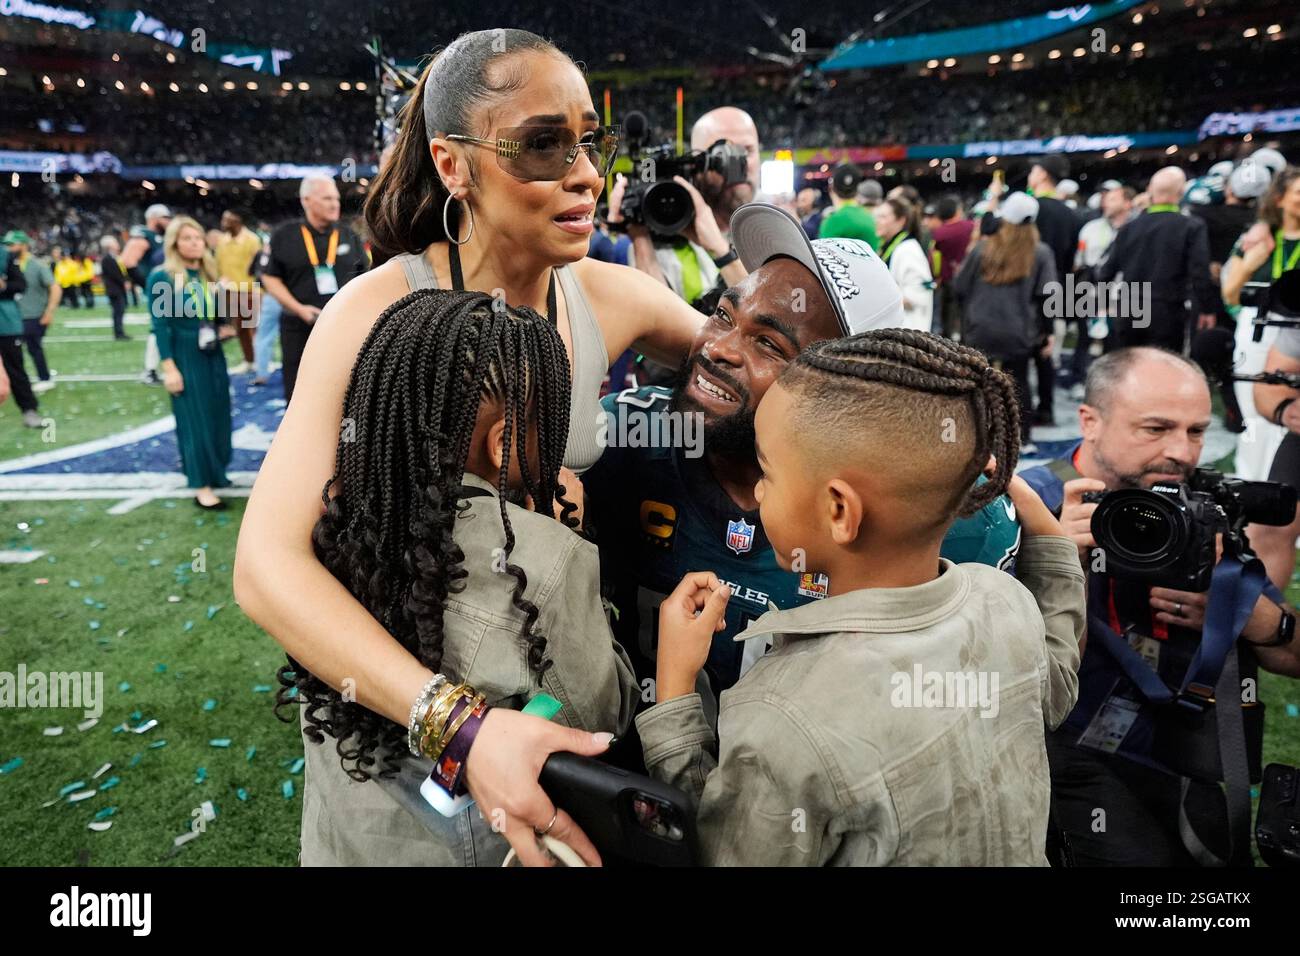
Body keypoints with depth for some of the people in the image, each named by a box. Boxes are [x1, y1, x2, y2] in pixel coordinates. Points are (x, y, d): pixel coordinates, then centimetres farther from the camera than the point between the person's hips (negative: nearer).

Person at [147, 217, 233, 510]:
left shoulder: (208, 274, 9)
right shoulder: (161, 278, -9)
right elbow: (160, 325, -12)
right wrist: (168, 367, -16)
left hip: (213, 355, 6)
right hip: (185, 356, -6)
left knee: (218, 415, 11)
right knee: (194, 419, -2)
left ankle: (215, 473, 26)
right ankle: (201, 486, 3)